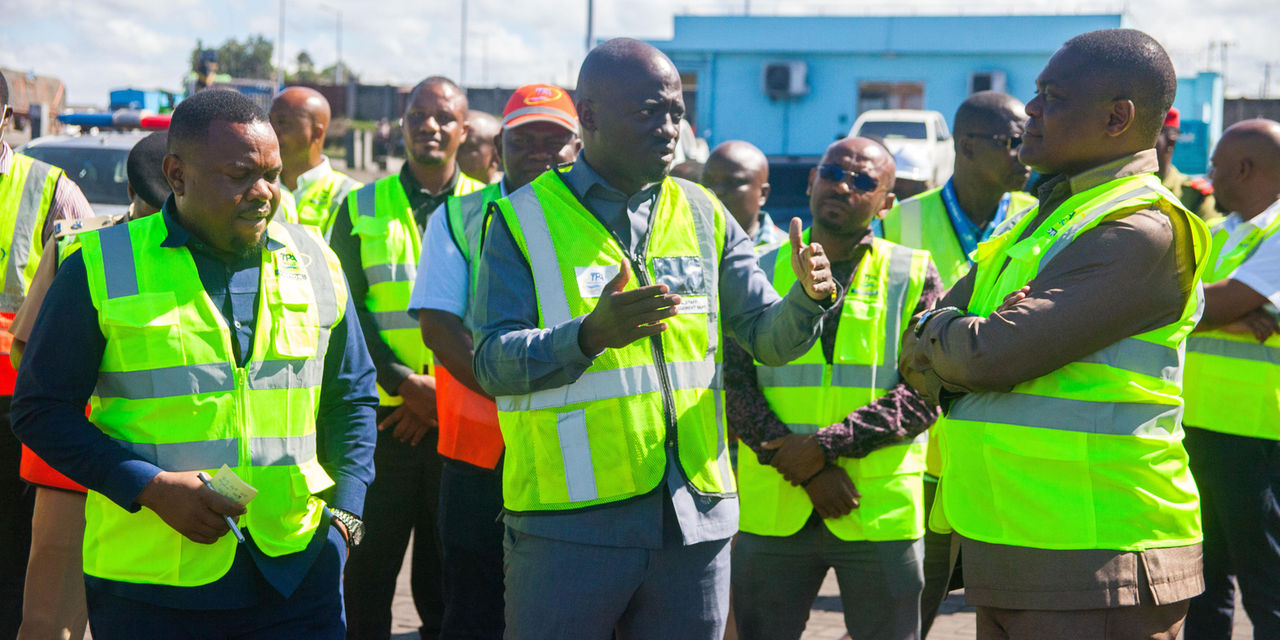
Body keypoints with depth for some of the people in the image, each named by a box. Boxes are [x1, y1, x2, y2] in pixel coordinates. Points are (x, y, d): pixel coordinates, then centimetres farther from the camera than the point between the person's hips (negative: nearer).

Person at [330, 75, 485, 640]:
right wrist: (404, 383, -10)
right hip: (382, 417, 0)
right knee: (369, 565, 3)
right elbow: (346, 312, 1)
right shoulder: (362, 209, 8)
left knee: (451, 565, 6)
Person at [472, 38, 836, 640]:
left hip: (695, 515, 4)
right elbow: (491, 361, -9)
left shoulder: (702, 215, 12)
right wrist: (590, 335, -26)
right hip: (571, 520, -4)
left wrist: (808, 298, -12)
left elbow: (768, 336, 10)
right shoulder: (525, 218, -1)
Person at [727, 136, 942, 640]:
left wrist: (827, 445, -15)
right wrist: (806, 471, -12)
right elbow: (734, 384, 0)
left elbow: (925, 392, -5)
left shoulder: (913, 276, 3)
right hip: (773, 512, 1)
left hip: (880, 515, -1)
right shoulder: (762, 272, 7)